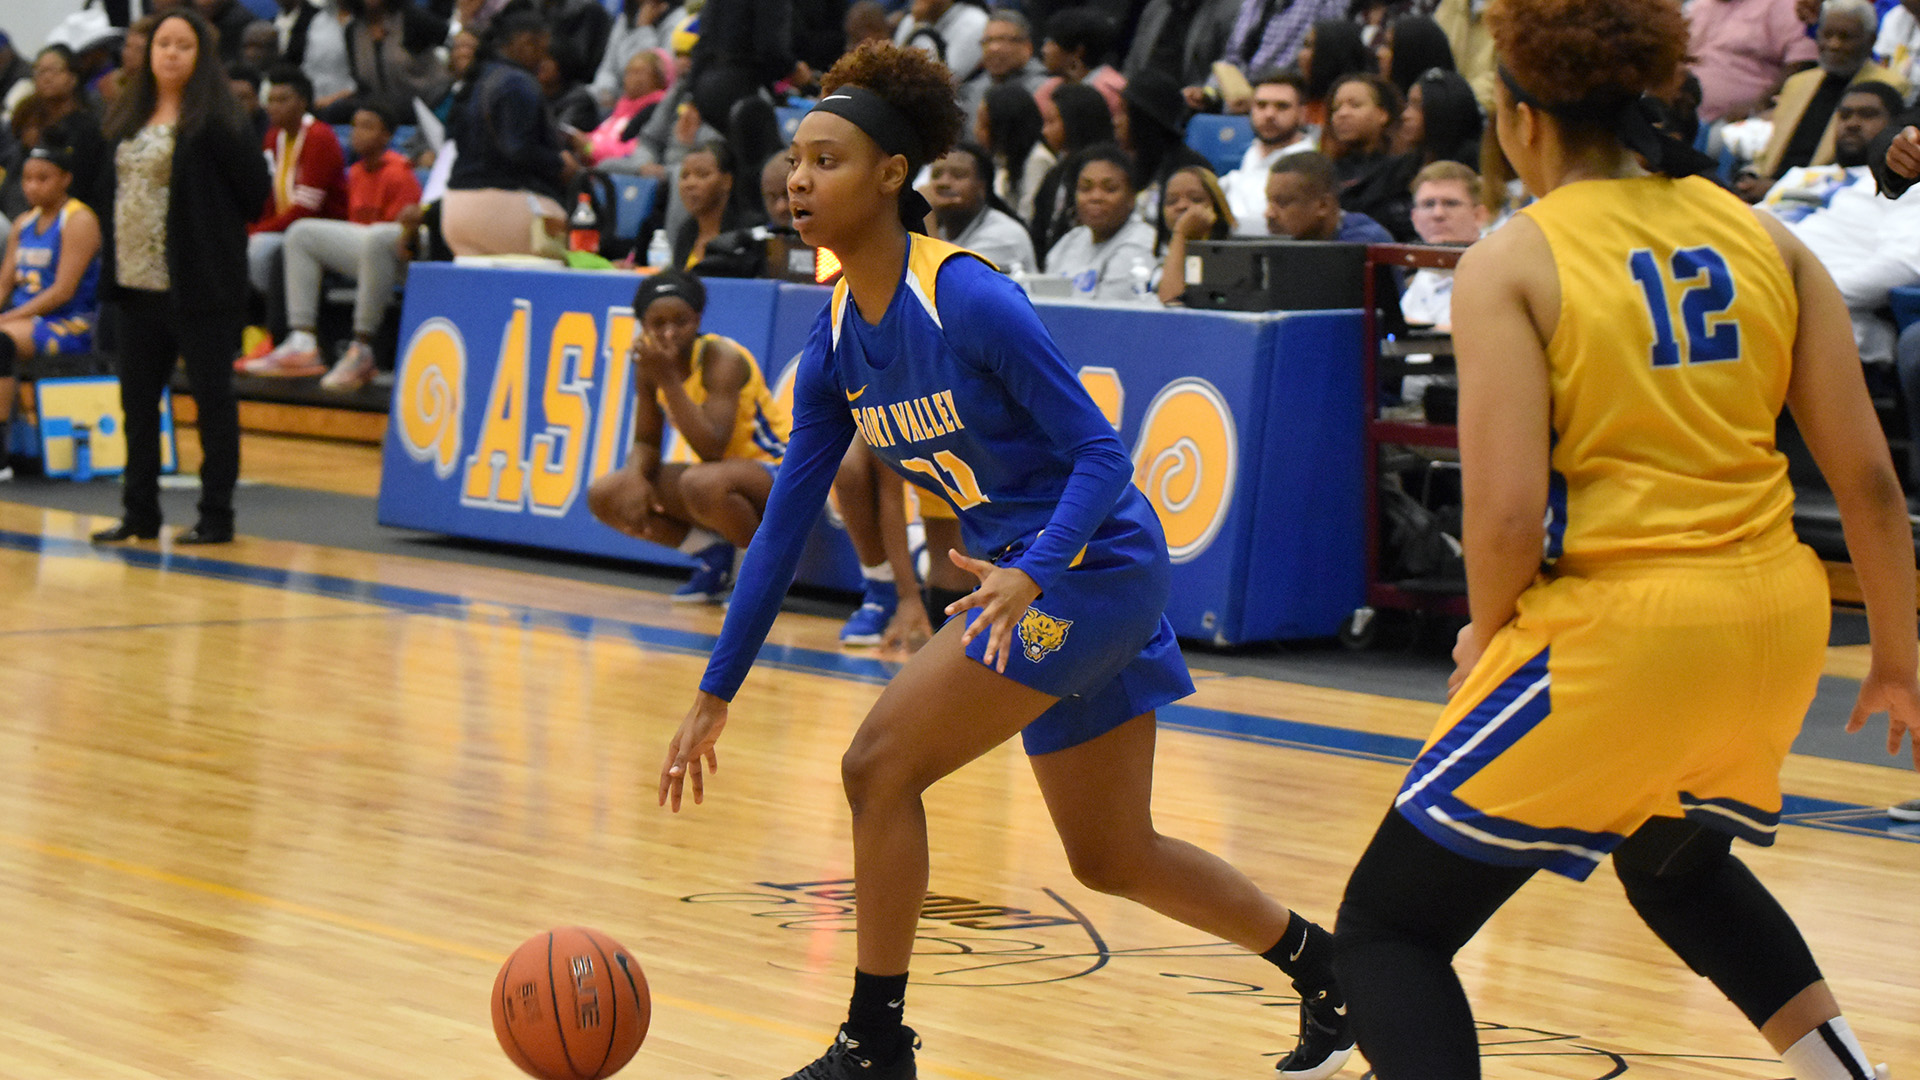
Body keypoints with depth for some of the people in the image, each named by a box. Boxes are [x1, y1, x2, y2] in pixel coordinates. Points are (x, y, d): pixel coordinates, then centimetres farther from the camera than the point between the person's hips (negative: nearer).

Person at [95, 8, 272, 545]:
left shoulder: (213, 119, -8)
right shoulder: (129, 119, 13)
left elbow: (255, 188, -10)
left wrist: (217, 230, -1)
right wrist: (113, 266, 12)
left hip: (200, 286, -7)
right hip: (138, 282, 7)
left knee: (212, 398, -1)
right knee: (137, 400, 10)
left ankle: (216, 516, 3)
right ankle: (140, 512, 18)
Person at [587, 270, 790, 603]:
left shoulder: (722, 358, -23)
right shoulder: (650, 361, -3)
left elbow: (712, 450, -33)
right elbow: (646, 442, 5)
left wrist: (668, 379, -34)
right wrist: (635, 476, -18)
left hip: (778, 472, -7)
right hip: (719, 471, 7)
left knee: (702, 484, -40)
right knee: (605, 496, -6)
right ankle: (710, 552, 4)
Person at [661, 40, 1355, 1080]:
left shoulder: (969, 299, -20)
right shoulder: (836, 341, 2)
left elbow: (1102, 453, -20)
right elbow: (784, 525, 6)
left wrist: (1029, 574, -37)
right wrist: (714, 695, 5)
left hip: (1095, 566, -8)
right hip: (1031, 579, 8)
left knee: (880, 765, -14)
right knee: (1115, 860, 15)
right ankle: (1321, 969, 35)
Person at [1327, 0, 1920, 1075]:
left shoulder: (1510, 262, -6)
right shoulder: (1767, 241, 7)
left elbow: (1509, 515, -15)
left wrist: (1487, 636, 5)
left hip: (1618, 628, -6)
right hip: (1776, 621, 6)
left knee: (1387, 925, 5)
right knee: (1676, 864, 37)